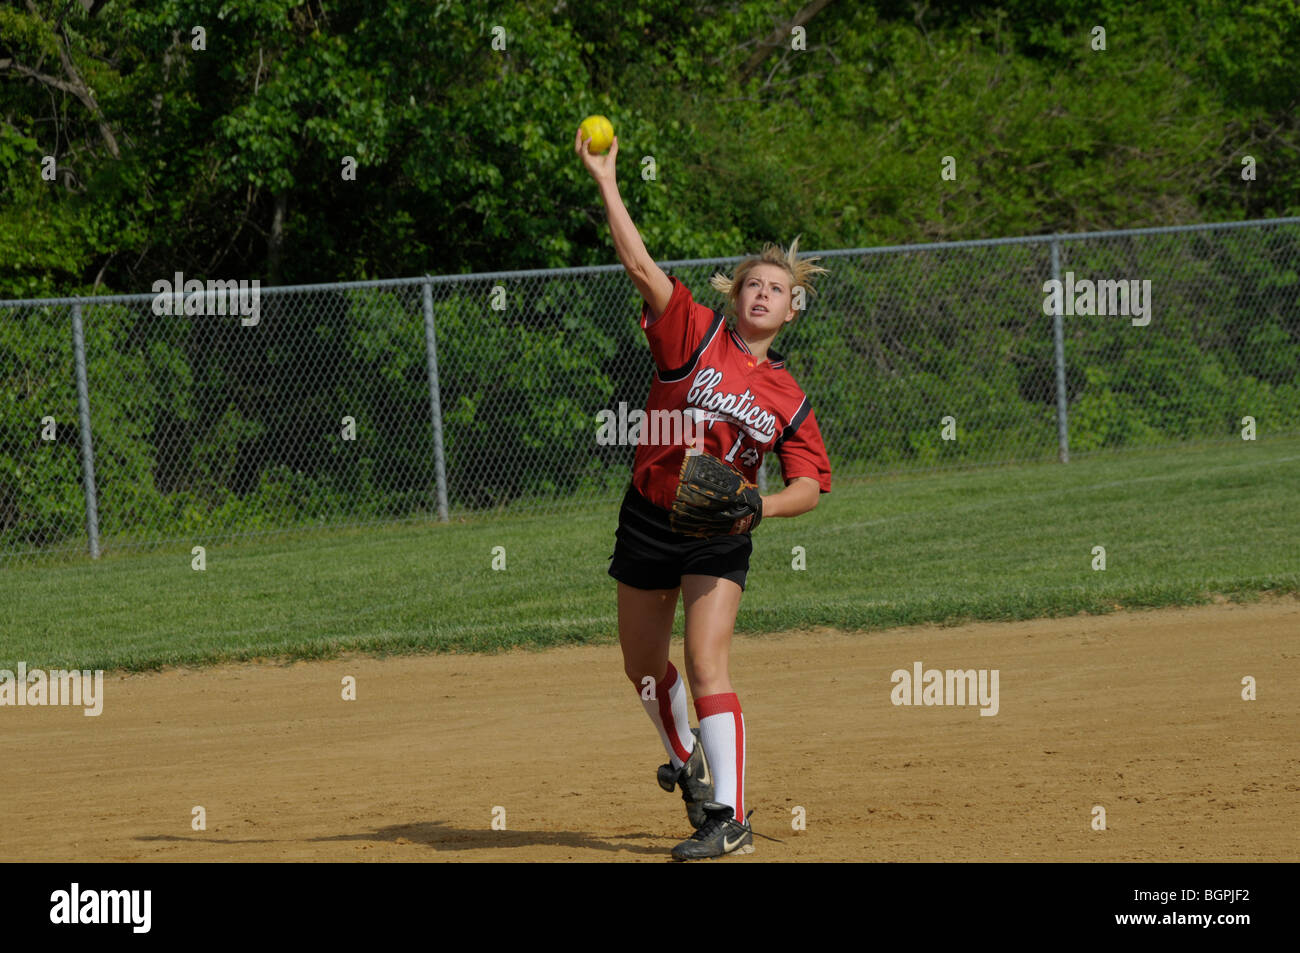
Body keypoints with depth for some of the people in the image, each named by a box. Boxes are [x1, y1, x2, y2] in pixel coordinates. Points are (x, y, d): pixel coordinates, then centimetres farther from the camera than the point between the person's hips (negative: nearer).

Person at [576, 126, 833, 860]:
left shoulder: (788, 399, -3)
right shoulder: (695, 335, -7)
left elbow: (810, 484, -3)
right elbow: (640, 264, -14)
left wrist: (759, 508, -22)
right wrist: (606, 182, -21)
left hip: (720, 536, -2)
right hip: (650, 519, 2)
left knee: (707, 667, -16)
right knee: (644, 665, 15)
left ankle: (729, 816, -17)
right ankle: (687, 761, 44)